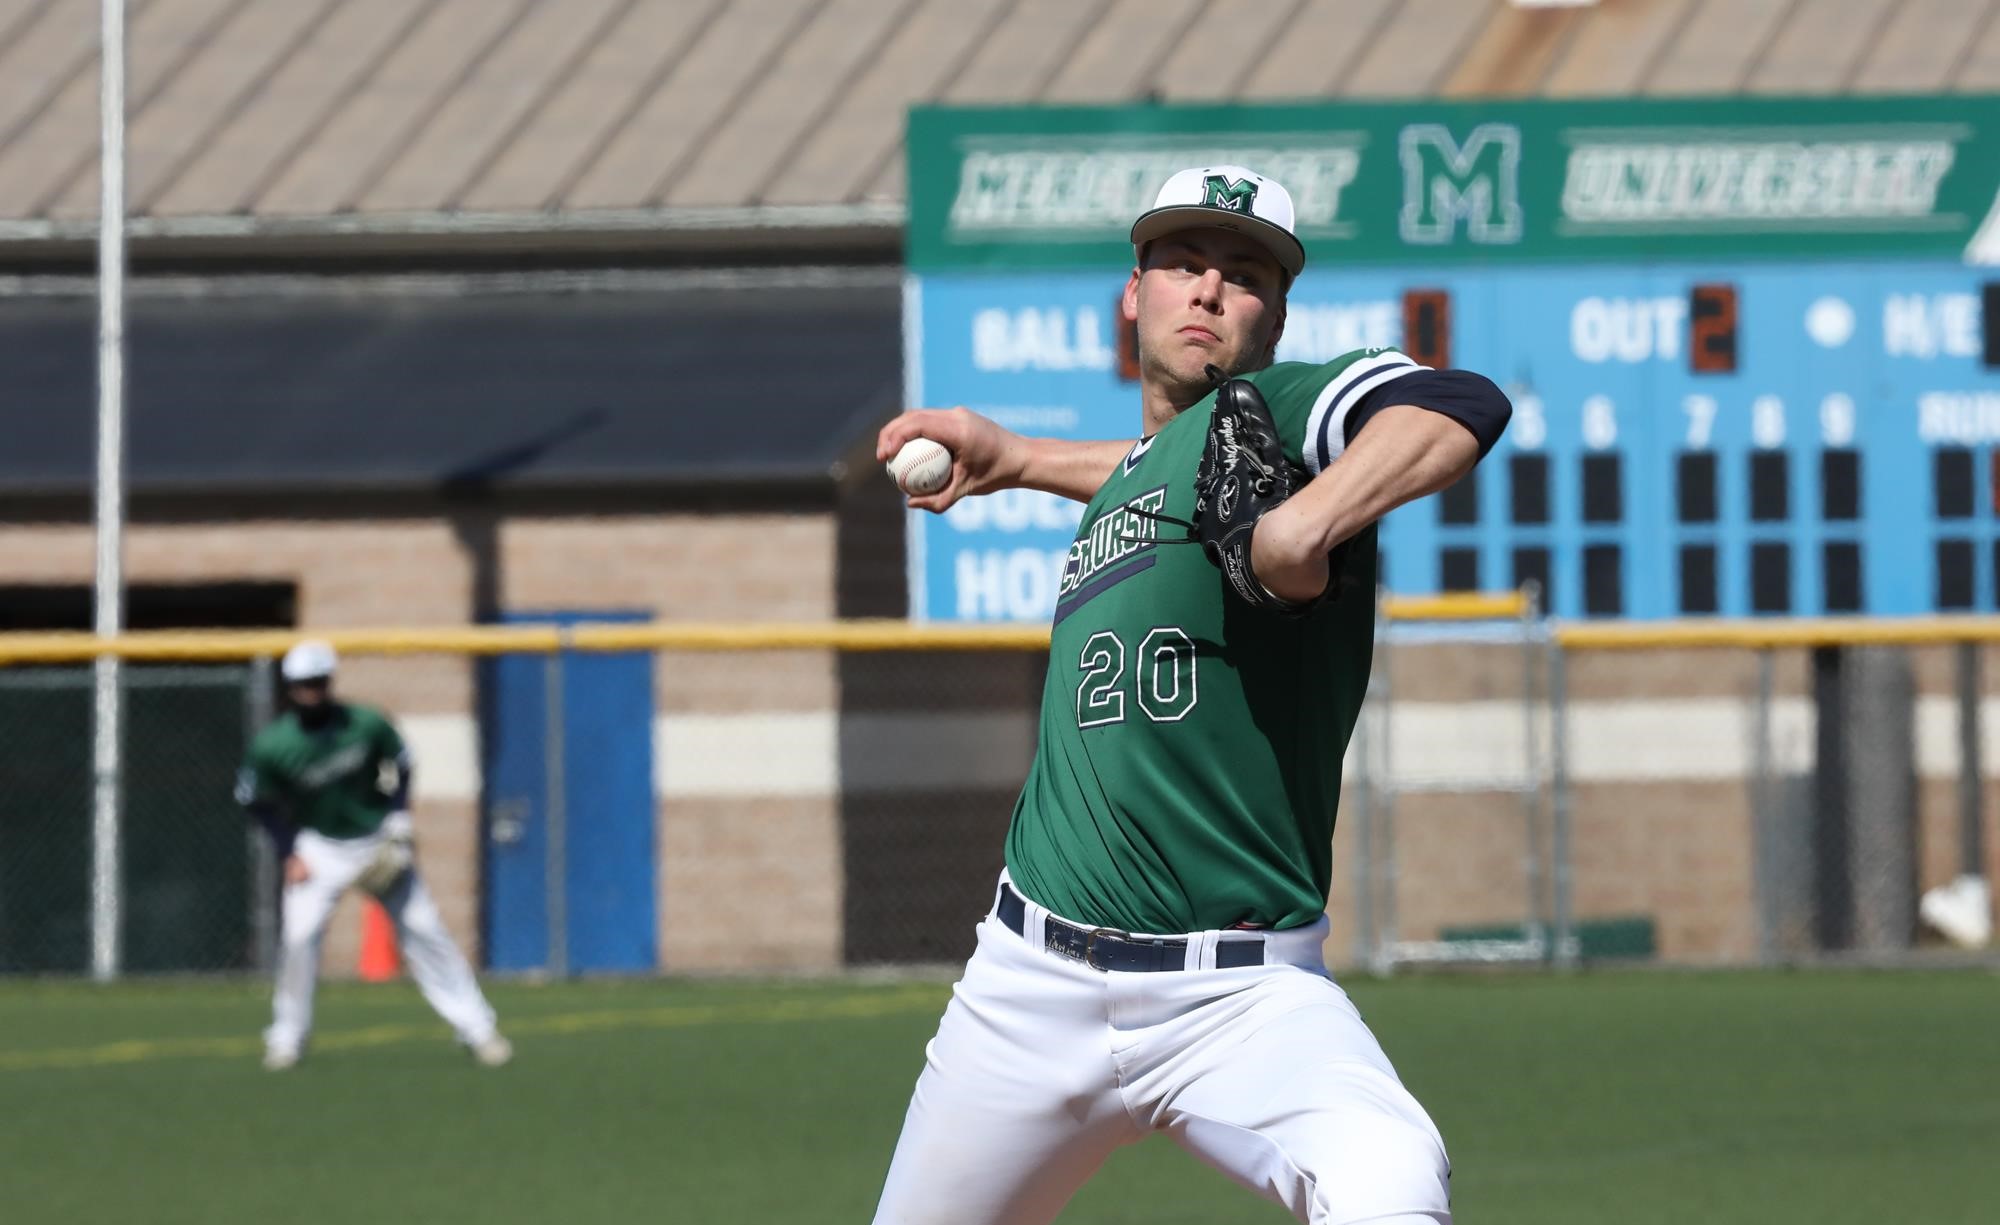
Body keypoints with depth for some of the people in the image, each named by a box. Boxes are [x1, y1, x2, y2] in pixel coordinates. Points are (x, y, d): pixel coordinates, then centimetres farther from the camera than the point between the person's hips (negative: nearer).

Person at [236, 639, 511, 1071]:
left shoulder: (367, 724, -17)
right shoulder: (274, 745, -18)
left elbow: (399, 767, 2)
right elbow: (255, 799, -3)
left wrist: (399, 823, -8)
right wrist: (289, 854, -8)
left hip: (378, 840, 0)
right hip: (320, 848, 0)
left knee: (424, 929, -2)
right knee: (298, 934, -15)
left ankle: (477, 1029, 4)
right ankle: (287, 1036, 3)